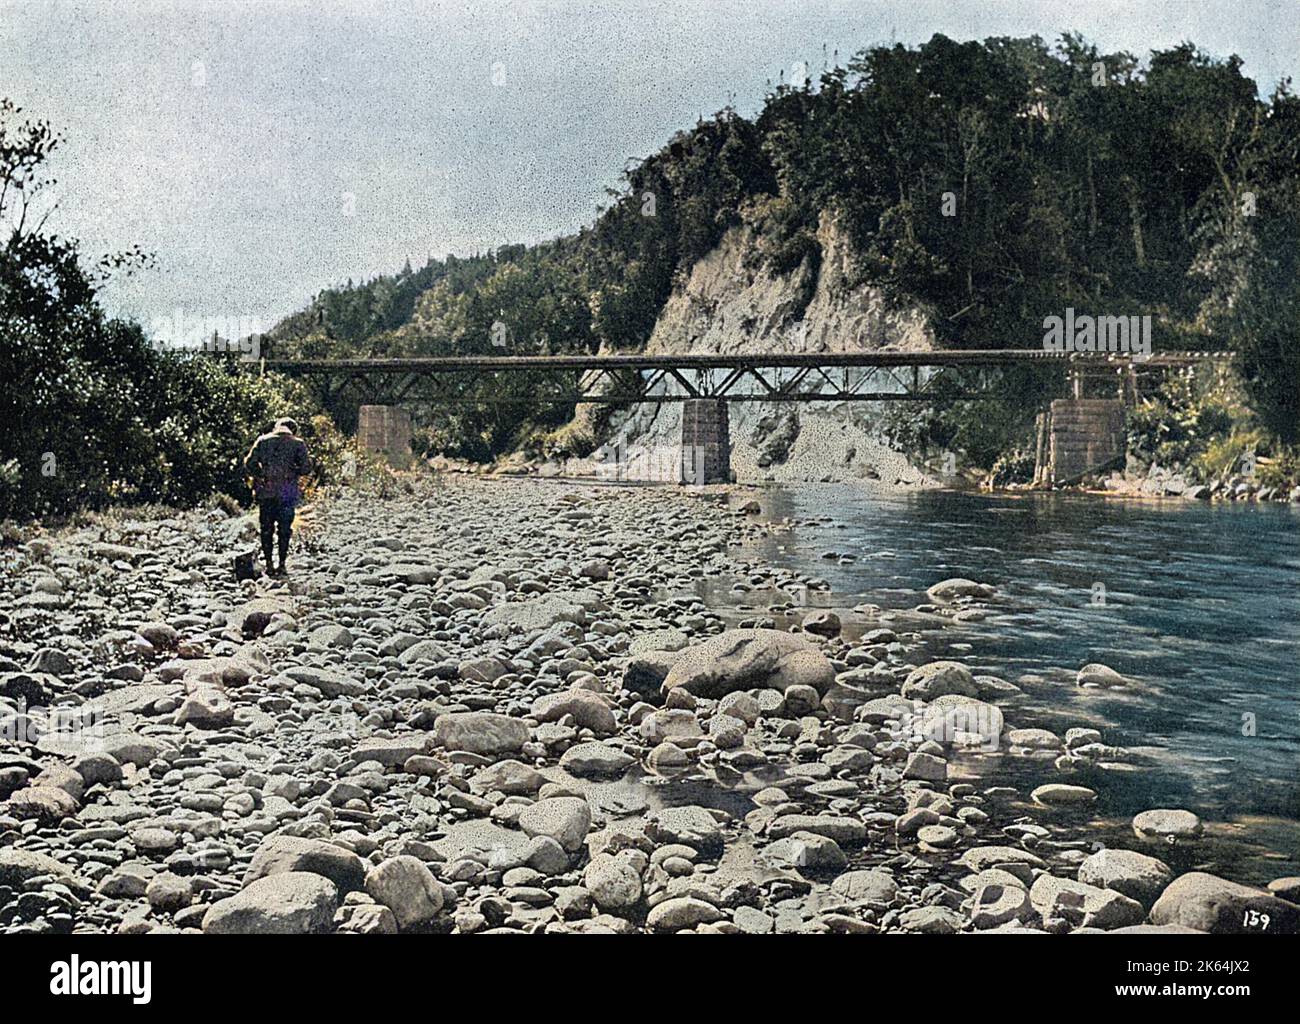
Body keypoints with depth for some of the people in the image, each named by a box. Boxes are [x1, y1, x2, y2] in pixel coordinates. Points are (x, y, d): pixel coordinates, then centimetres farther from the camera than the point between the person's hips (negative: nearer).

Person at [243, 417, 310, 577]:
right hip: (287, 493, -1)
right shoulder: (298, 443, 1)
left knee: (266, 529, 10)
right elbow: (306, 466, -6)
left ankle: (268, 564, 9)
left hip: (266, 492, 1)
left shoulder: (263, 441, 6)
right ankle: (282, 565, 6)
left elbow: (249, 463, -1)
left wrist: (259, 476, 12)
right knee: (284, 529, 8)